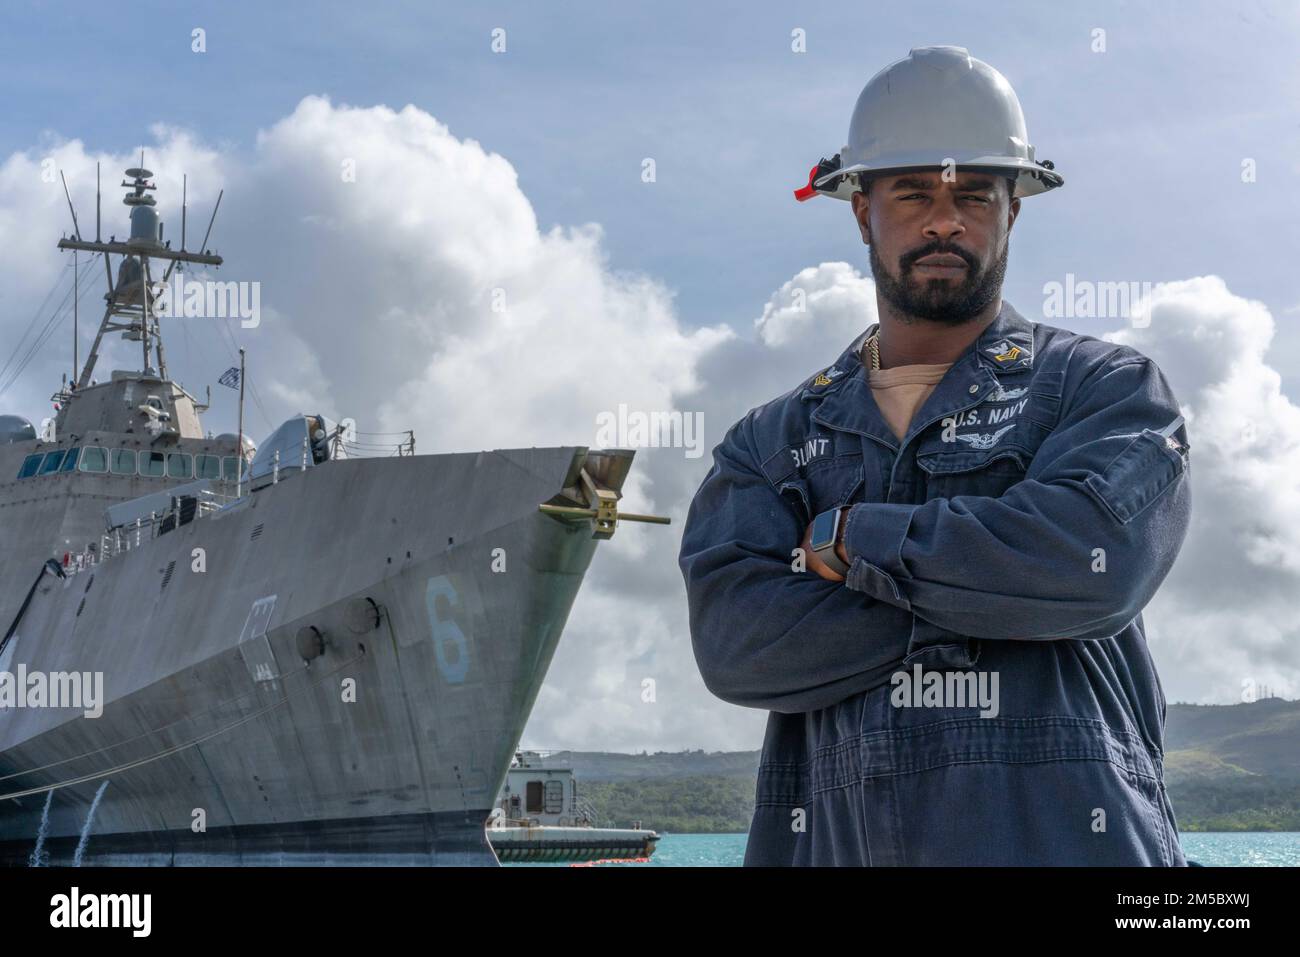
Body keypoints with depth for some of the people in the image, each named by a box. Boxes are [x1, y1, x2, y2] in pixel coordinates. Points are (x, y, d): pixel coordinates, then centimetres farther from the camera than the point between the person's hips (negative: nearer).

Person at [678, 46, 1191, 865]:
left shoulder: (1105, 388, 5)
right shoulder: (772, 442, 11)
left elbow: (1093, 557, -15)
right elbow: (732, 642, -6)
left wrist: (851, 539, -6)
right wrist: (990, 582, -11)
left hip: (1061, 837, -2)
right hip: (830, 839, 2)